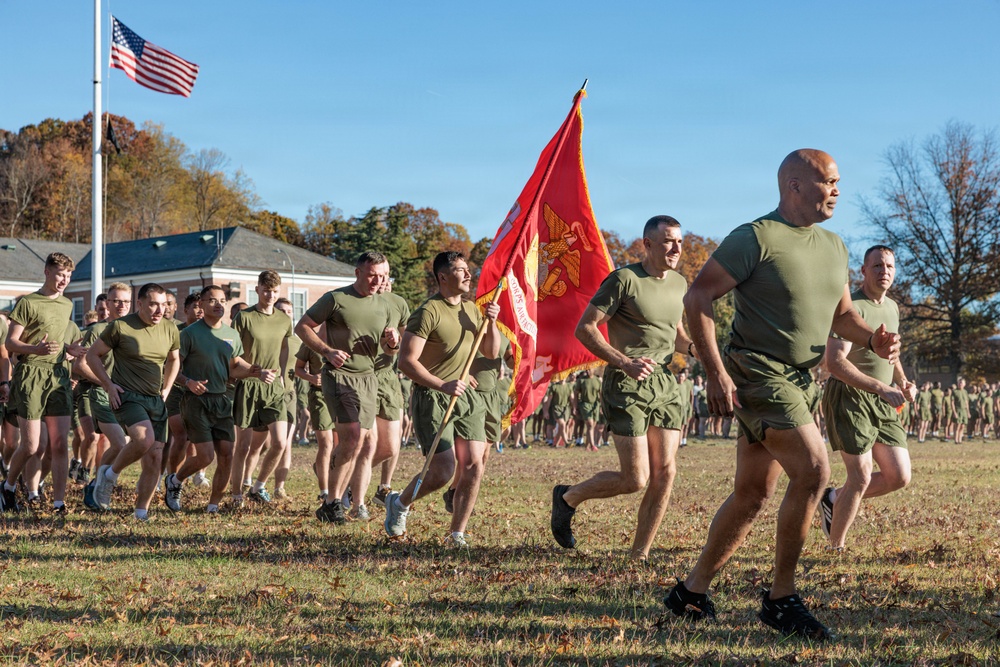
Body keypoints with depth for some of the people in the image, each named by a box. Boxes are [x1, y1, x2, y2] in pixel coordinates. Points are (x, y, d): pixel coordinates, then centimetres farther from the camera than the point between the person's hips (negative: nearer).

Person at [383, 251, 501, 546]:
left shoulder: (471, 309, 12)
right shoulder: (428, 312, -13)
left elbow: (491, 353, 17)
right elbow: (406, 361, -19)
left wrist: (492, 323, -1)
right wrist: (443, 385, -27)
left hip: (467, 396, 7)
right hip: (432, 399, -7)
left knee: (474, 466, -3)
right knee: (442, 471, -10)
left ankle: (457, 535, 9)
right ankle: (399, 503, 20)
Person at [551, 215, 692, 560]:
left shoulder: (680, 284, 12)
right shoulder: (624, 280, -10)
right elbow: (585, 328, -10)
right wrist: (625, 363, -20)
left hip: (666, 382, 7)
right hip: (627, 386, -7)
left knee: (665, 473, 0)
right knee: (635, 479, -7)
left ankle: (640, 555, 11)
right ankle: (568, 497, 18)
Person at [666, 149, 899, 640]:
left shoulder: (833, 246, 14)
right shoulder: (756, 237, -11)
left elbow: (841, 314, 22)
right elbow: (697, 297, -12)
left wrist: (872, 338, -1)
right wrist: (715, 372, -18)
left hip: (801, 380, 8)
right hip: (757, 374, -8)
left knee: (752, 495, 10)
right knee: (813, 470, -20)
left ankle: (693, 591, 23)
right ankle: (781, 599, -9)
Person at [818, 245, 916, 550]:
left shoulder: (892, 308, 13)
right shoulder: (851, 307, -14)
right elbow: (835, 362, -24)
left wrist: (903, 382, 9)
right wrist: (882, 388, -29)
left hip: (882, 404, 8)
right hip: (849, 398, -8)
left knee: (899, 477, 1)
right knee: (861, 477, -10)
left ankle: (834, 499, 23)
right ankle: (835, 548, 5)